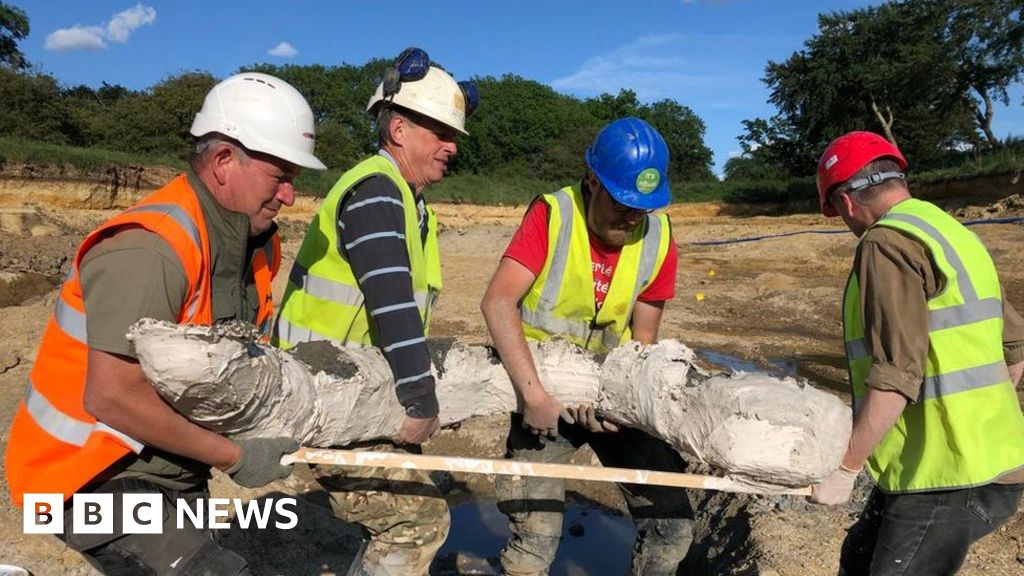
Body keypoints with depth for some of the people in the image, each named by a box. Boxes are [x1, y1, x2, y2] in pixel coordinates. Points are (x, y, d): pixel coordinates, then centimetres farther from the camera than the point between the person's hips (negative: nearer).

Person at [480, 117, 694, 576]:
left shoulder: (658, 238, -6)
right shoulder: (552, 214, -15)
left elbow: (642, 339, -1)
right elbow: (498, 303, -25)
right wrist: (534, 393, -31)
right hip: (543, 391, -3)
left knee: (671, 521, 3)